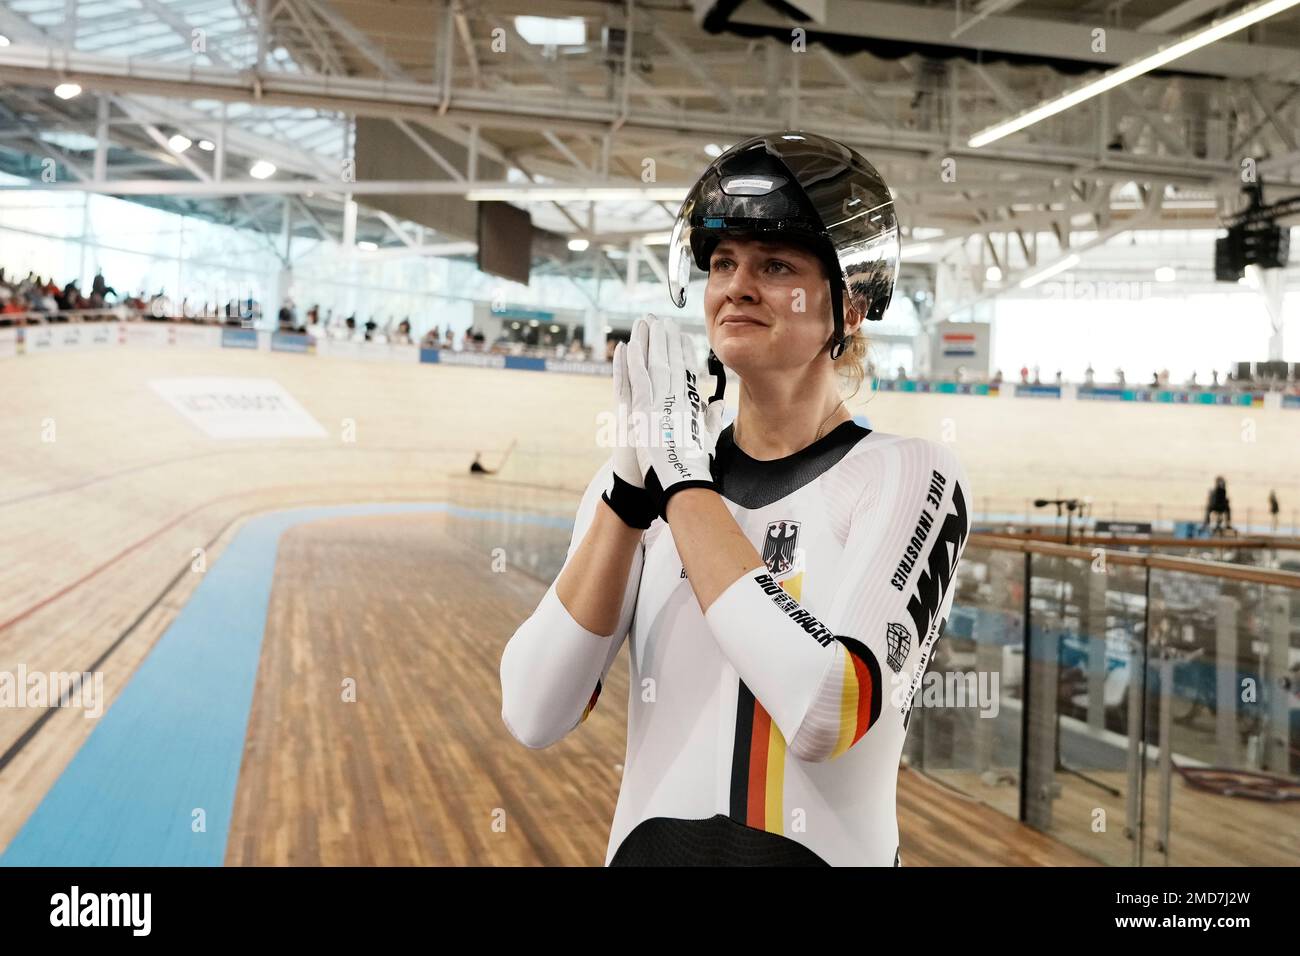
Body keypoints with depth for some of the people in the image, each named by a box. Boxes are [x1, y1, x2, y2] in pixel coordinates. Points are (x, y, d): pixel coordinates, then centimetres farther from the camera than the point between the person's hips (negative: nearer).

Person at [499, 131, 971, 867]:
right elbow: (535, 717, -11)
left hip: (824, 849, -3)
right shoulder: (645, 474, 0)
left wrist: (685, 479, -19)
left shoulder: (909, 476, -9)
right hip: (647, 848, 3)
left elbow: (828, 716, -25)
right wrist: (633, 480, -18)